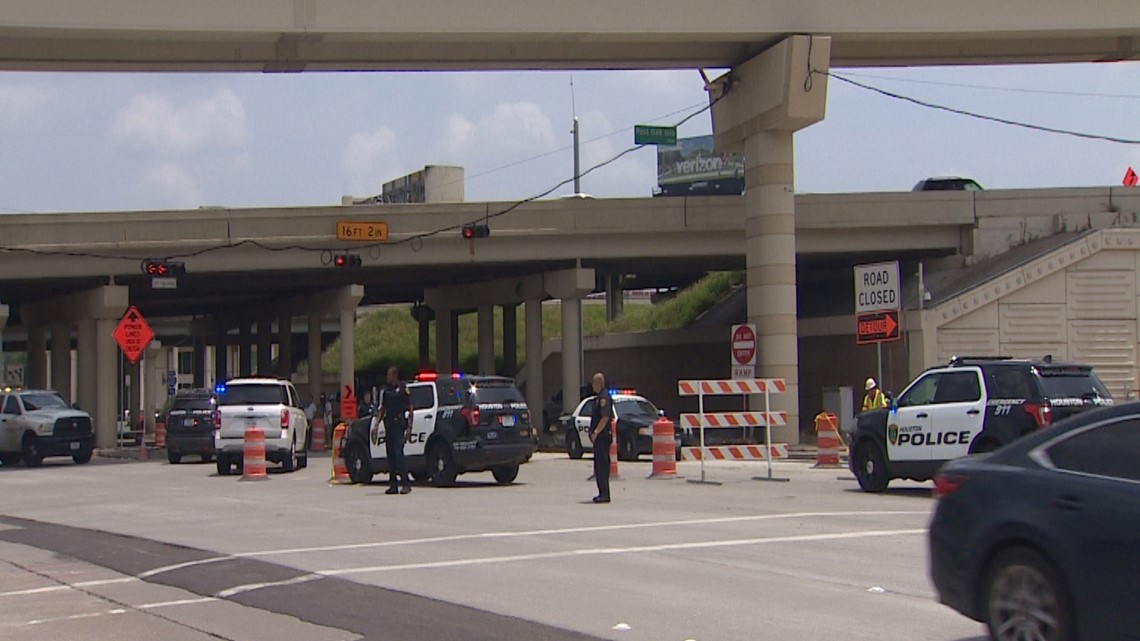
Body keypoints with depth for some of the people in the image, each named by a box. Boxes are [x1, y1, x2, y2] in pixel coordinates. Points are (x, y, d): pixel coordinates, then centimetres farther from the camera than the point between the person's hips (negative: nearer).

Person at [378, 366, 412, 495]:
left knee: (398, 453, -15)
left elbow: (410, 408, -5)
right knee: (390, 454, 6)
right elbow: (383, 408, 22)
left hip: (399, 424, -7)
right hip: (389, 425, 7)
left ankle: (406, 484, -14)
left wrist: (409, 427, -12)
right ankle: (393, 484, 10)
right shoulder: (387, 390, 16)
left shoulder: (403, 388, -3)